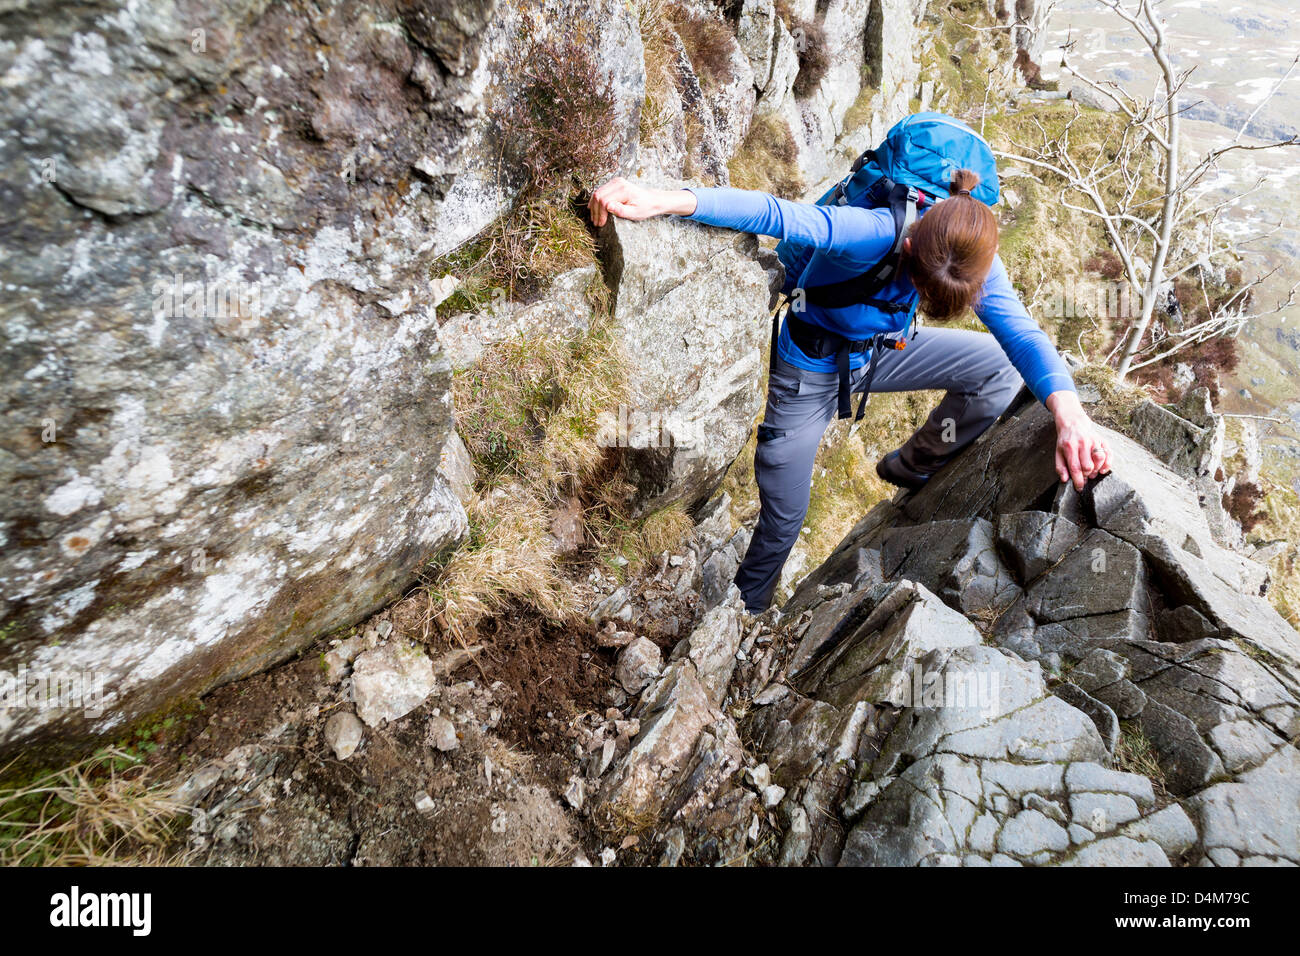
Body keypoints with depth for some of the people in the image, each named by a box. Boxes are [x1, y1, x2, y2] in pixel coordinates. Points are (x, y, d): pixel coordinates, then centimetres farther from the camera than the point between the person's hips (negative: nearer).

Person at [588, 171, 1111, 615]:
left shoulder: (976, 259, -17)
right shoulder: (874, 234, -34)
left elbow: (1021, 332, -23)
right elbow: (775, 214, -45)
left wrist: (1067, 408, -41)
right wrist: (664, 200, -56)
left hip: (884, 353, 6)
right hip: (811, 366, -5)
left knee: (1001, 366, -5)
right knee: (784, 517, 1)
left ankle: (915, 466, 16)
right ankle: (744, 612, 29)